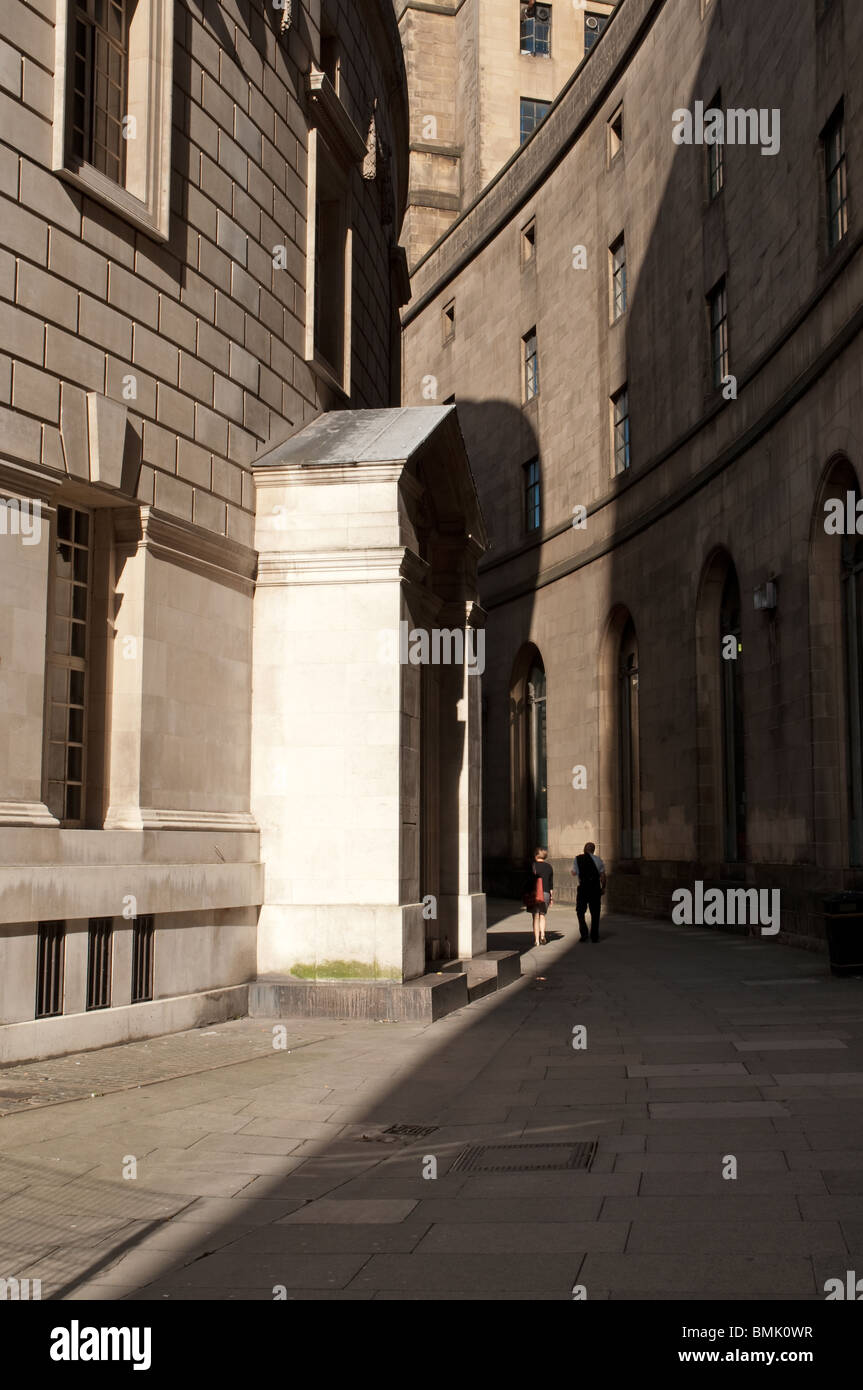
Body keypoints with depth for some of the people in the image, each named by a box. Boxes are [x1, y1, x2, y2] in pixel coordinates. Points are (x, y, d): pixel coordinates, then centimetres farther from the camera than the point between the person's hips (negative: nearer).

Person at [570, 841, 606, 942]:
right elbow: (603, 876, 1)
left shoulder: (577, 859, -2)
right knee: (595, 913, 9)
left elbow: (574, 873, 0)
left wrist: (571, 870, 22)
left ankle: (584, 933, -3)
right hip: (595, 888, 2)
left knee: (580, 911, 10)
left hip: (583, 887, -2)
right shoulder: (598, 860, 4)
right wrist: (603, 888, 11)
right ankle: (594, 936, 10)